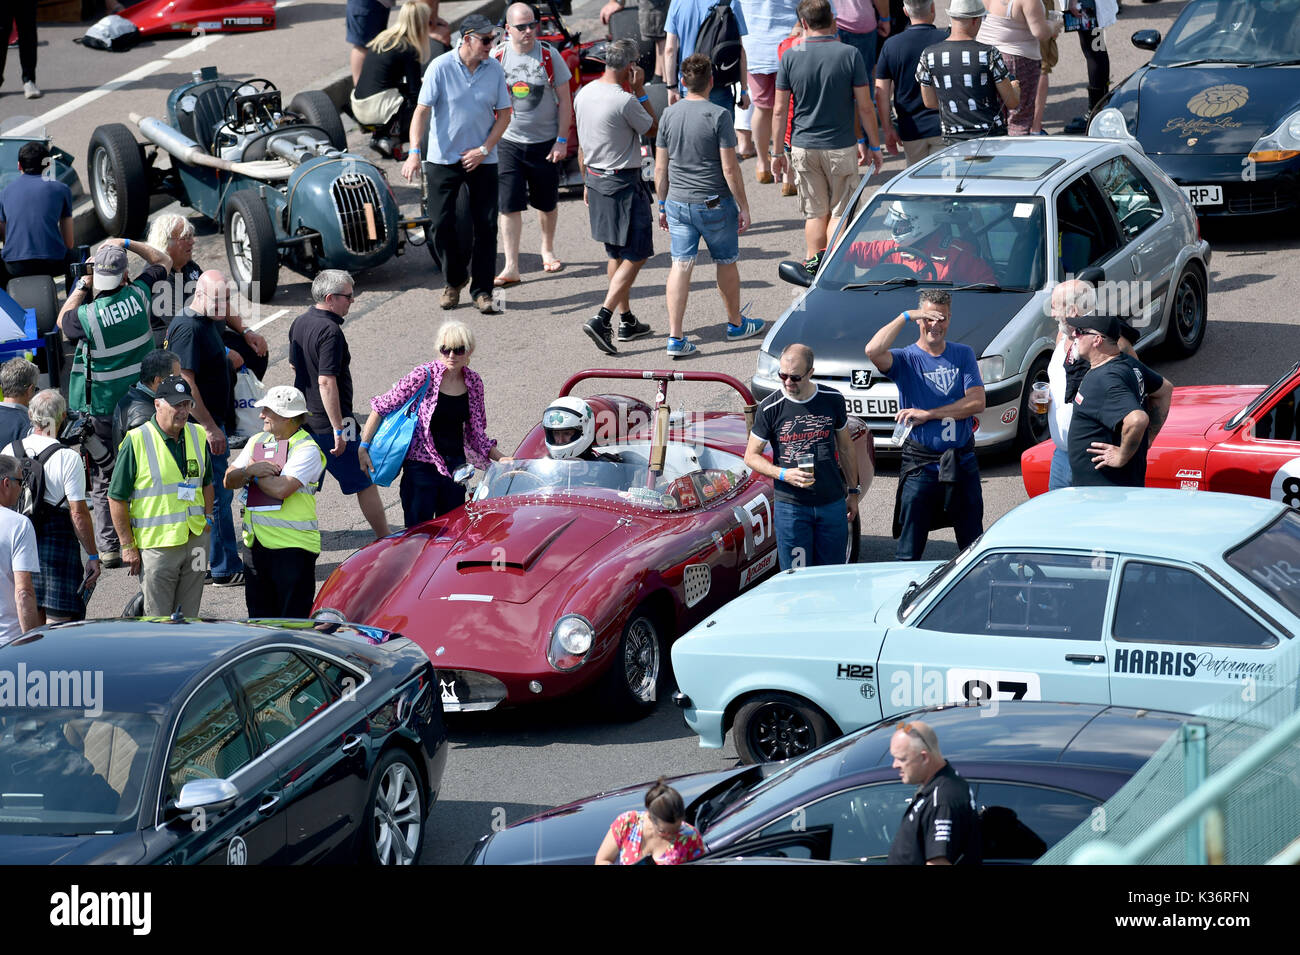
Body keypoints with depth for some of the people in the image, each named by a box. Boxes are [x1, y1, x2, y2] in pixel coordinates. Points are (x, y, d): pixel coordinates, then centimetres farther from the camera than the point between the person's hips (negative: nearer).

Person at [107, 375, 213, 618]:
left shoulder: (198, 436, 6)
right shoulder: (136, 441, -11)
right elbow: (116, 498, -7)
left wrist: (208, 517, 10)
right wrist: (128, 546, -9)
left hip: (196, 538, 5)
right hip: (156, 544, -5)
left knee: (189, 618, 11)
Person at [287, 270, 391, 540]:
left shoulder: (299, 323, 7)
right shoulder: (330, 331, -21)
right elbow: (326, 382, -25)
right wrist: (339, 430, -23)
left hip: (303, 418, 9)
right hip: (328, 421, -9)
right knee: (365, 481, 4)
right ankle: (385, 541, 12)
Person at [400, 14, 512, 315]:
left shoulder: (494, 70, -1)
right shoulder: (440, 67, -10)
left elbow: (504, 114, 4)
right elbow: (422, 110, -12)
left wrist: (483, 149, -7)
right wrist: (414, 153, -23)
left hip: (481, 161, 2)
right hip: (443, 159, -2)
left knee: (486, 225, -1)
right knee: (442, 223, 1)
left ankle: (482, 291, 8)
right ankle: (454, 281, 22)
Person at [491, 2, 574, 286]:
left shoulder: (549, 55, -6)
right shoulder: (496, 57, -5)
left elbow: (565, 100, -1)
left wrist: (562, 140, -6)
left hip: (545, 142, 0)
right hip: (508, 142, 0)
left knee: (547, 204, 13)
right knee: (509, 205, -6)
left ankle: (548, 250, 37)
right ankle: (511, 267, -3)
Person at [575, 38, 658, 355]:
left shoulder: (584, 94, 3)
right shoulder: (625, 101, -21)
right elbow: (654, 129, -5)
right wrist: (640, 90, -5)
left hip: (596, 179, 8)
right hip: (624, 183, -8)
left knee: (615, 253, 19)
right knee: (635, 256, -2)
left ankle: (627, 321, 26)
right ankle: (602, 320, -14)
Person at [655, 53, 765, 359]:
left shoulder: (669, 115, -1)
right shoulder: (718, 116, -14)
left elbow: (660, 168, 4)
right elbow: (729, 168, -14)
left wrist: (663, 205, 16)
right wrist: (743, 206, -5)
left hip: (678, 203, 3)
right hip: (714, 203, -3)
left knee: (680, 265, 4)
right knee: (726, 263, 15)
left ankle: (675, 337, -3)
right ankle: (736, 324, 32)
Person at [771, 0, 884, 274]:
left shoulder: (790, 57, -5)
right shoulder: (849, 54, -9)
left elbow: (780, 110, -1)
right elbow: (865, 107, -7)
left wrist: (777, 151, 8)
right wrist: (873, 146, 5)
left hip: (804, 147, 2)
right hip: (841, 148, -2)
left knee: (815, 213, 13)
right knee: (839, 212, 10)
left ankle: (813, 268, 15)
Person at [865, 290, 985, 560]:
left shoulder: (963, 354, 7)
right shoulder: (906, 359, -2)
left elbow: (977, 402, -5)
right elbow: (874, 351, -25)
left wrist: (929, 414, -13)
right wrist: (905, 317, -18)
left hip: (963, 464, 2)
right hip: (920, 466, -2)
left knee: (974, 545, 13)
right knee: (910, 549, 2)